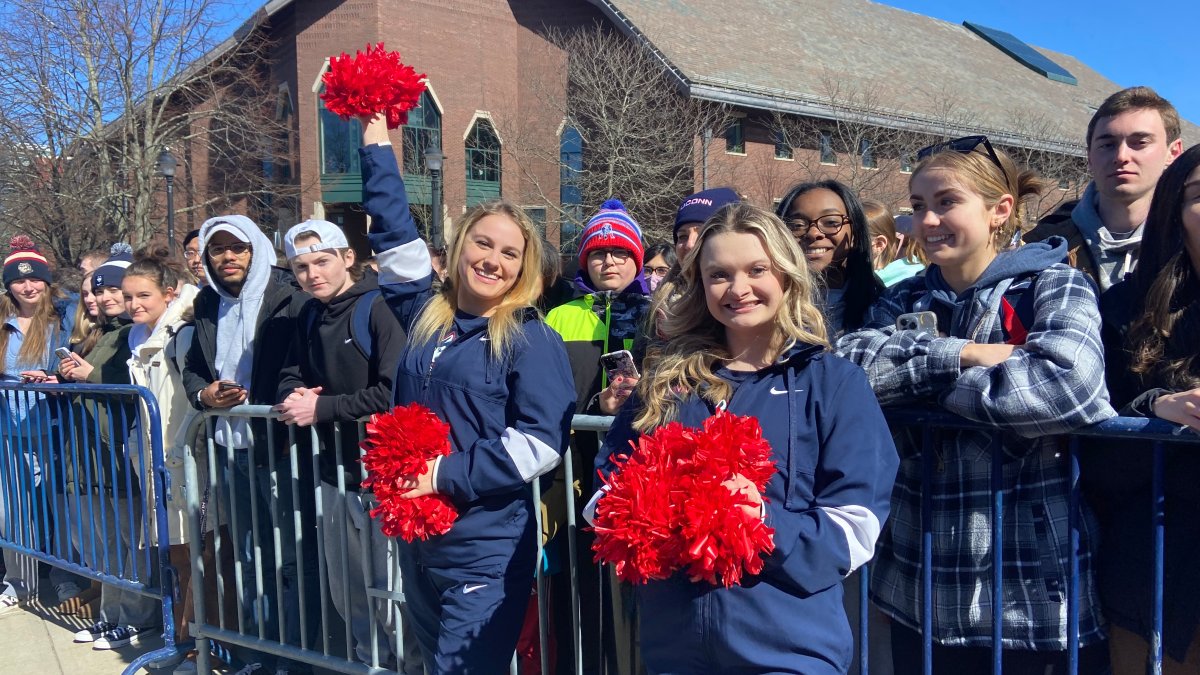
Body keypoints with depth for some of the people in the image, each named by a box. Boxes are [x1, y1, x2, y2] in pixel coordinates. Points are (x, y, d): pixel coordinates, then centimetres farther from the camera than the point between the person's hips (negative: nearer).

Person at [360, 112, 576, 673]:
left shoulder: (532, 339, -8)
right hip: (416, 538, 6)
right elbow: (396, 236, 16)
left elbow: (542, 441, -15)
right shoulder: (426, 317, 7)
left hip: (485, 551, -6)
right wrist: (377, 148, 19)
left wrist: (449, 474, -18)